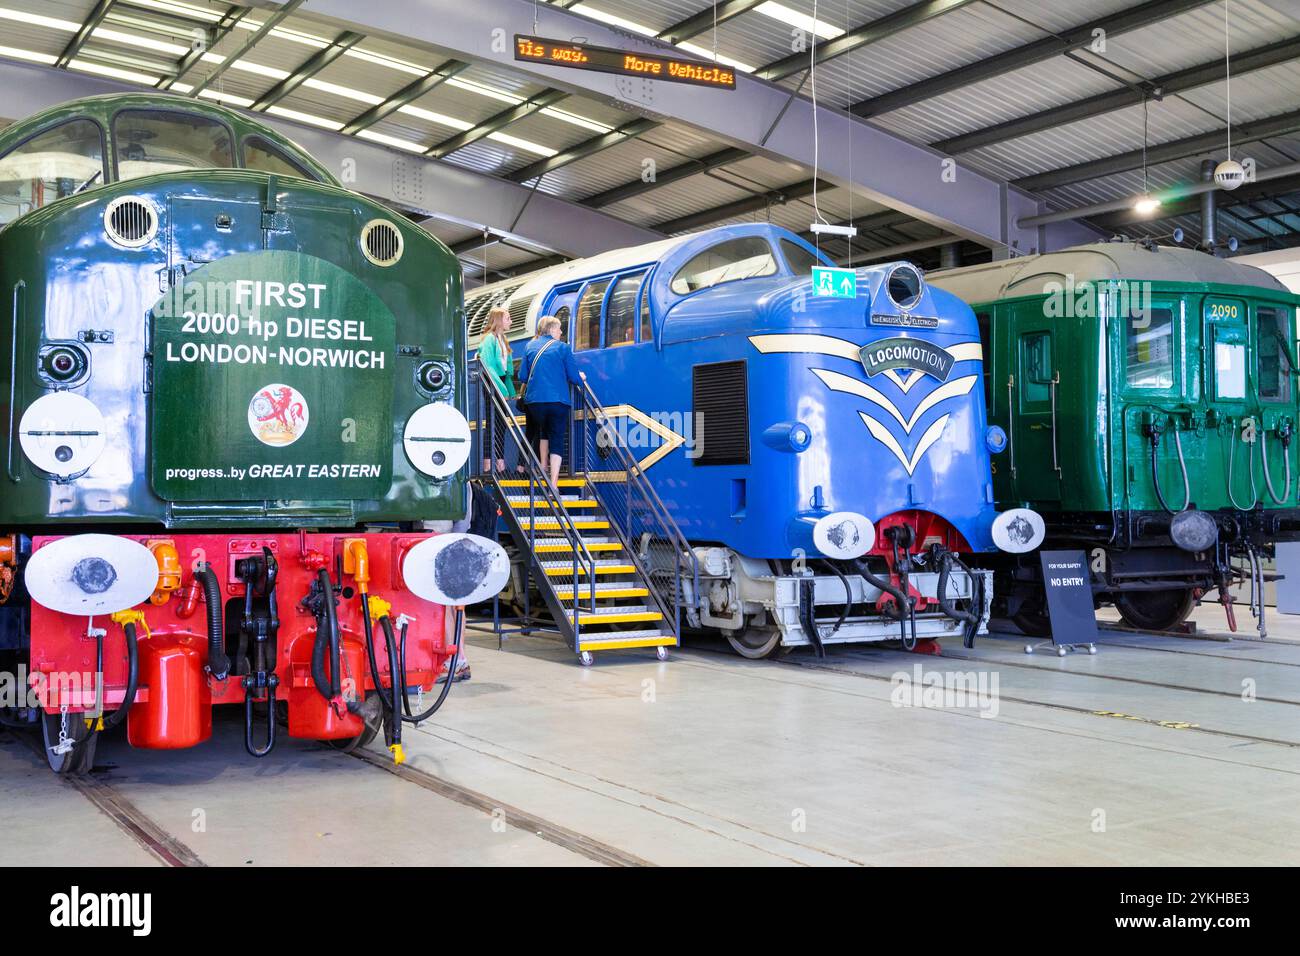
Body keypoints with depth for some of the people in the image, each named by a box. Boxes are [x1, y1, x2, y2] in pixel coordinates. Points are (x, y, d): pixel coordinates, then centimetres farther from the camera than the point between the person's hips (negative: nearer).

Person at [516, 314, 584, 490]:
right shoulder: (562, 347, 0)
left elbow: (522, 376, 9)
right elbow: (574, 377, -1)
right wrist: (581, 378, 22)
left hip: (535, 400, 3)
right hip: (558, 400, -3)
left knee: (544, 431, 30)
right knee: (557, 440, 1)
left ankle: (543, 468, 26)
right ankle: (553, 484, -8)